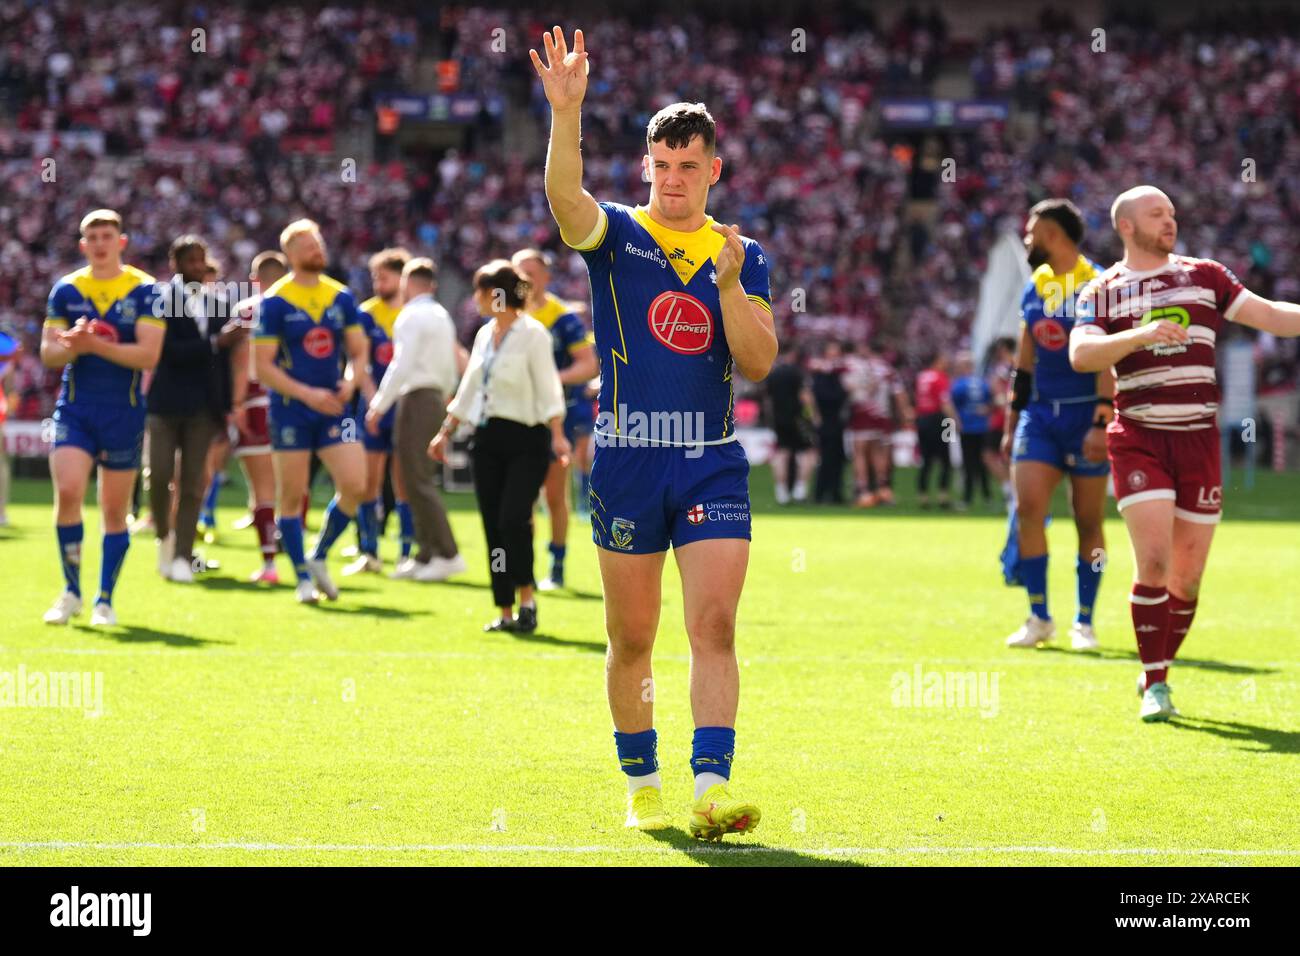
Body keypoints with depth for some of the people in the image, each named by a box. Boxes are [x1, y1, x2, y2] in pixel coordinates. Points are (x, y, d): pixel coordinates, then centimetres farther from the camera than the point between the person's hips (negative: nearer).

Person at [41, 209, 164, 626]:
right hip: (74, 407, 1)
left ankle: (105, 600, 16)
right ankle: (71, 592, -2)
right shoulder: (66, 289, 5)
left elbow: (148, 354, -13)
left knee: (115, 510, 5)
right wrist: (70, 347, -20)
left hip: (123, 414, -1)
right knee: (67, 492, -16)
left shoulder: (144, 290, -3)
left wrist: (96, 345, -23)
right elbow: (47, 353, 3)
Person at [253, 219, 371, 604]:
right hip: (290, 410, -4)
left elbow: (359, 352, 13)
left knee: (354, 486, -9)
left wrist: (350, 382, -8)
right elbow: (263, 367, -8)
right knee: (293, 496, 0)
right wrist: (308, 395, -17)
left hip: (333, 408, 4)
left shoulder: (342, 297, 8)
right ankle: (303, 579, 12)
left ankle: (319, 557, 12)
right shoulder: (274, 302, -6)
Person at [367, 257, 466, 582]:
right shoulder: (442, 317, 17)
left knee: (417, 482, -10)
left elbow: (402, 366, -17)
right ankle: (426, 554, 11)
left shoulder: (411, 316, -9)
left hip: (415, 399, -9)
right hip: (438, 398, 9)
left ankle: (448, 554, -15)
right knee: (421, 481, 12)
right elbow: (452, 370, 20)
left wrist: (379, 406, -14)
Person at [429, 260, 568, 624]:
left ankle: (527, 598, -4)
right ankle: (506, 612, 8)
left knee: (513, 519, -19)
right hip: (487, 438, 7)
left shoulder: (532, 334, -9)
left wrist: (558, 434, -25)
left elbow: (547, 387, -15)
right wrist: (445, 432, 24)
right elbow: (469, 389, 22)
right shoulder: (484, 334, 13)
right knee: (493, 526, 4)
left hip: (526, 441, -7)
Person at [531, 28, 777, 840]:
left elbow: (759, 362, 1)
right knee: (631, 640, 6)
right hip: (626, 460, -1)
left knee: (715, 626, -12)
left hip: (713, 462, 1)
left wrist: (728, 282, -14)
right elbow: (566, 197, -20)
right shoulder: (617, 235, 3)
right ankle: (642, 784, 22)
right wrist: (567, 112, -36)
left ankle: (713, 786, -19)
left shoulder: (742, 256, 9)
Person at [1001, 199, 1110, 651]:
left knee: (1088, 521, 1)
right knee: (1028, 506, -8)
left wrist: (1102, 421, -22)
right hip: (1039, 412, 5)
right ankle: (1039, 617, -1)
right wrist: (1012, 422, 18)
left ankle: (1083, 621, 11)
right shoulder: (1034, 286, 13)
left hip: (1085, 414, -5)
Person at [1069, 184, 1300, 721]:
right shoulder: (1102, 291, 4)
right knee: (1154, 560, -17)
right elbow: (1080, 355, -12)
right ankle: (1154, 687, -6)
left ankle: (1156, 675, 25)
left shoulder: (1204, 276, 10)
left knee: (1188, 574, 4)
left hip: (1199, 440, 3)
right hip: (1138, 440, -3)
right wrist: (1139, 335, -25)